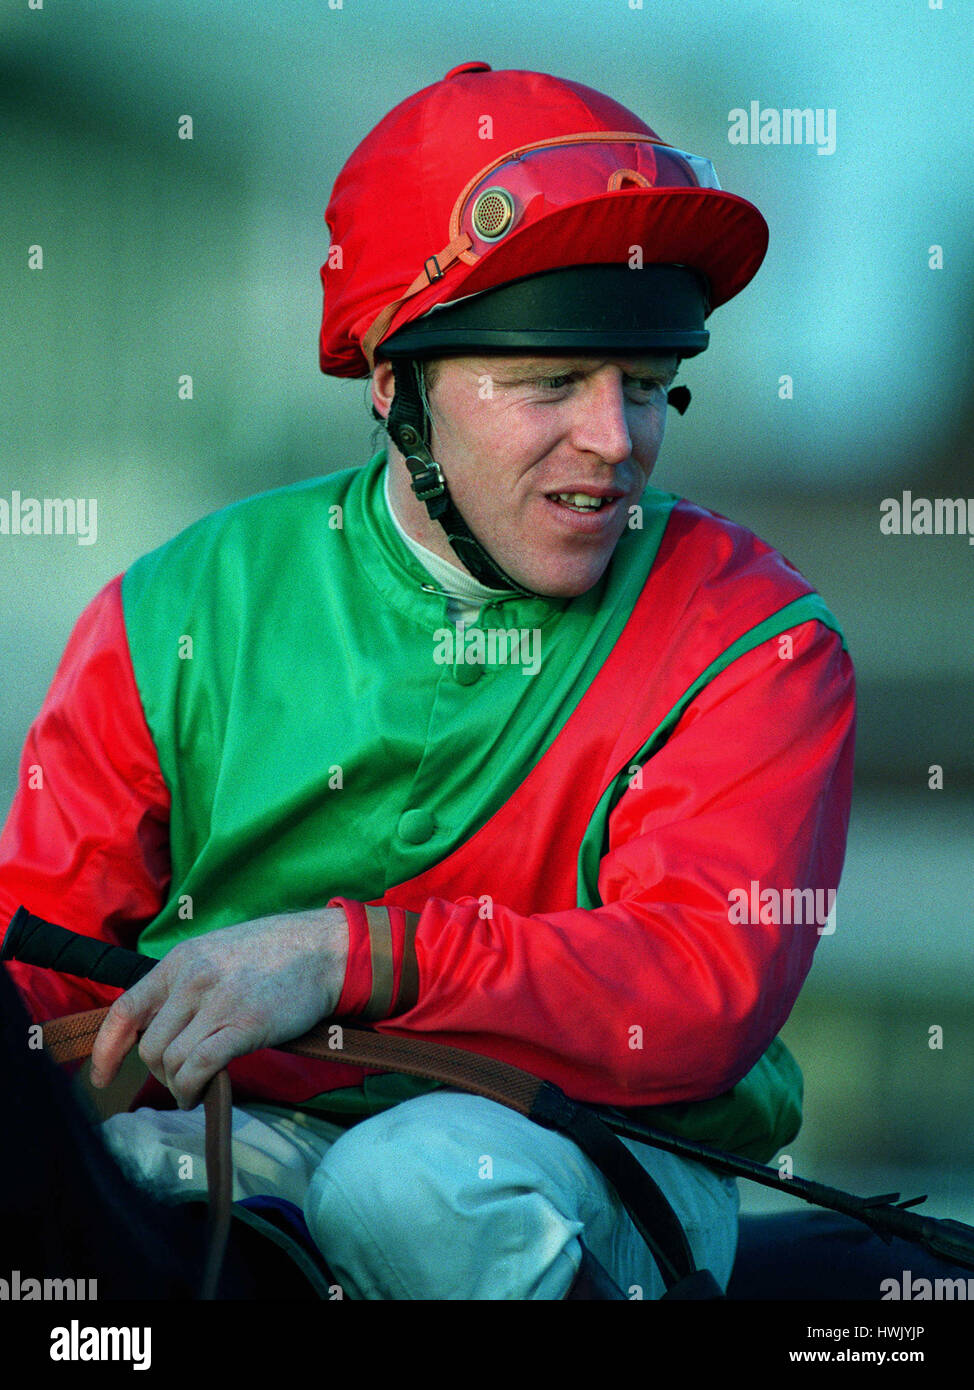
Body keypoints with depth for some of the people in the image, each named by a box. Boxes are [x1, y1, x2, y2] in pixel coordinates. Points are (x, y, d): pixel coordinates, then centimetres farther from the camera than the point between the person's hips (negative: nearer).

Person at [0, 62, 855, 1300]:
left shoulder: (754, 641, -2)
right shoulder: (188, 612, 6)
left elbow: (704, 991, -17)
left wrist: (349, 955, -29)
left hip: (592, 1169, -1)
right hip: (221, 1138, 1)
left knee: (417, 1181, -34)